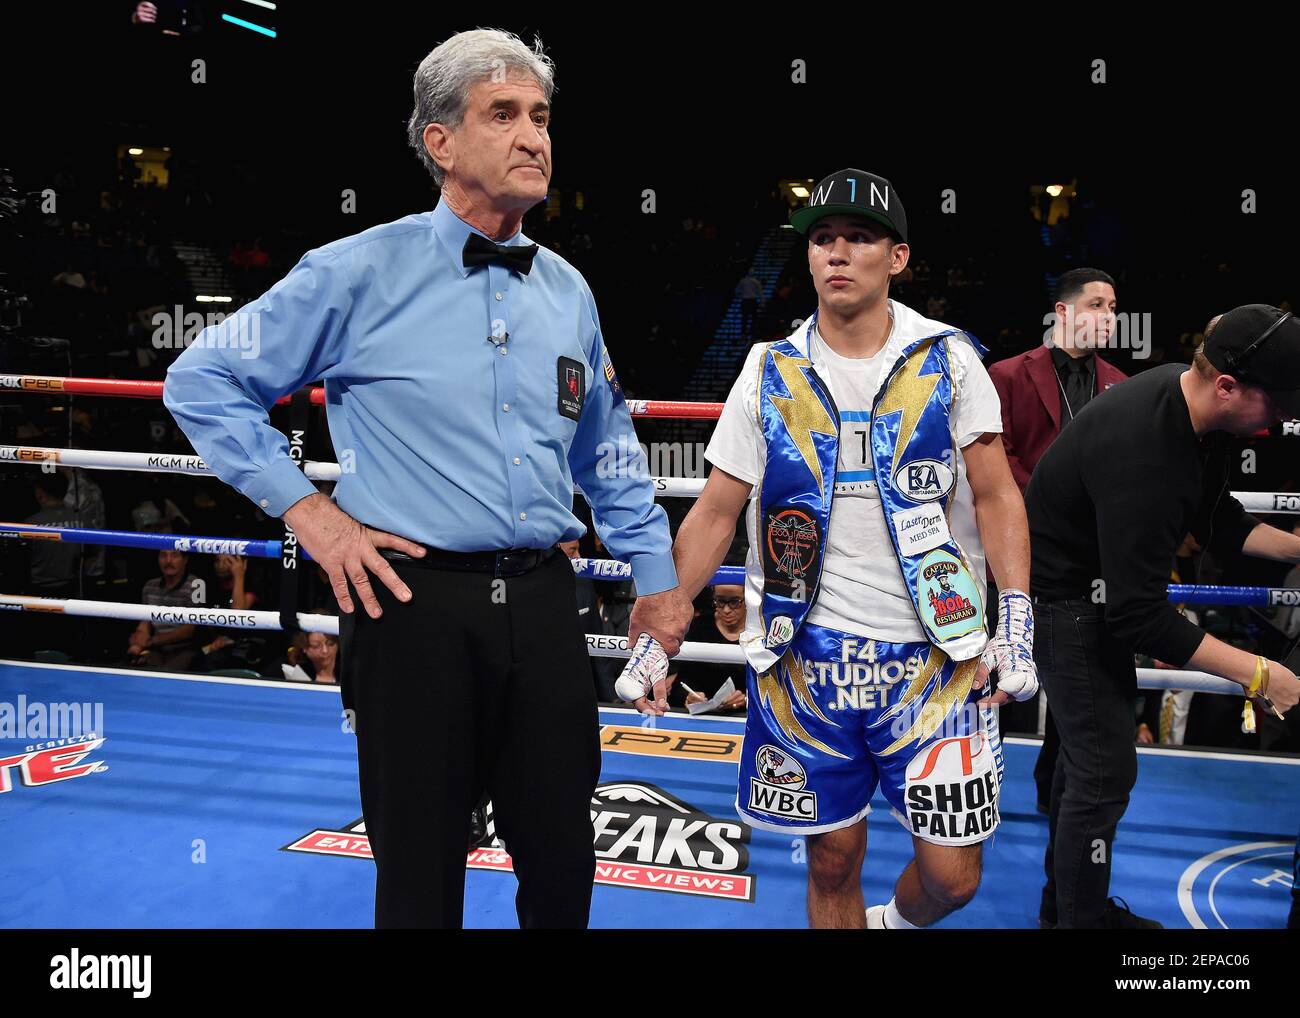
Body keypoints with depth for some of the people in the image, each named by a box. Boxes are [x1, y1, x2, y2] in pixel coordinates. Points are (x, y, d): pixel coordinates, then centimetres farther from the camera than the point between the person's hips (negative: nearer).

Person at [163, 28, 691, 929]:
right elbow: (202, 381, 1)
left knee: (563, 863, 15)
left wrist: (657, 575, 20)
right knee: (421, 874, 10)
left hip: (542, 606, 4)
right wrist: (306, 509, -5)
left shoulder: (568, 291, 11)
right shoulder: (360, 272, -4)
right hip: (416, 599, -4)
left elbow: (608, 450, 22)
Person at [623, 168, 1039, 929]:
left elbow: (996, 497, 0)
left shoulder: (948, 361, -1)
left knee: (952, 874, 3)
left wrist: (1017, 622, -11)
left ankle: (896, 923, 35)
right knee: (833, 861, 10)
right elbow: (715, 514, 4)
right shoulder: (771, 374, 2)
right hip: (807, 657, 1)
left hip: (932, 657, 0)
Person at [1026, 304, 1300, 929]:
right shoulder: (1143, 455, -36)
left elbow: (1218, 521, 9)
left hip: (1100, 583, 10)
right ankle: (1079, 918, 13)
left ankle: (1066, 904, 39)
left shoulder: (1194, 408, -8)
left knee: (1089, 748, 21)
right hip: (1064, 596, -10)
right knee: (1105, 771, -6)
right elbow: (1140, 616, -33)